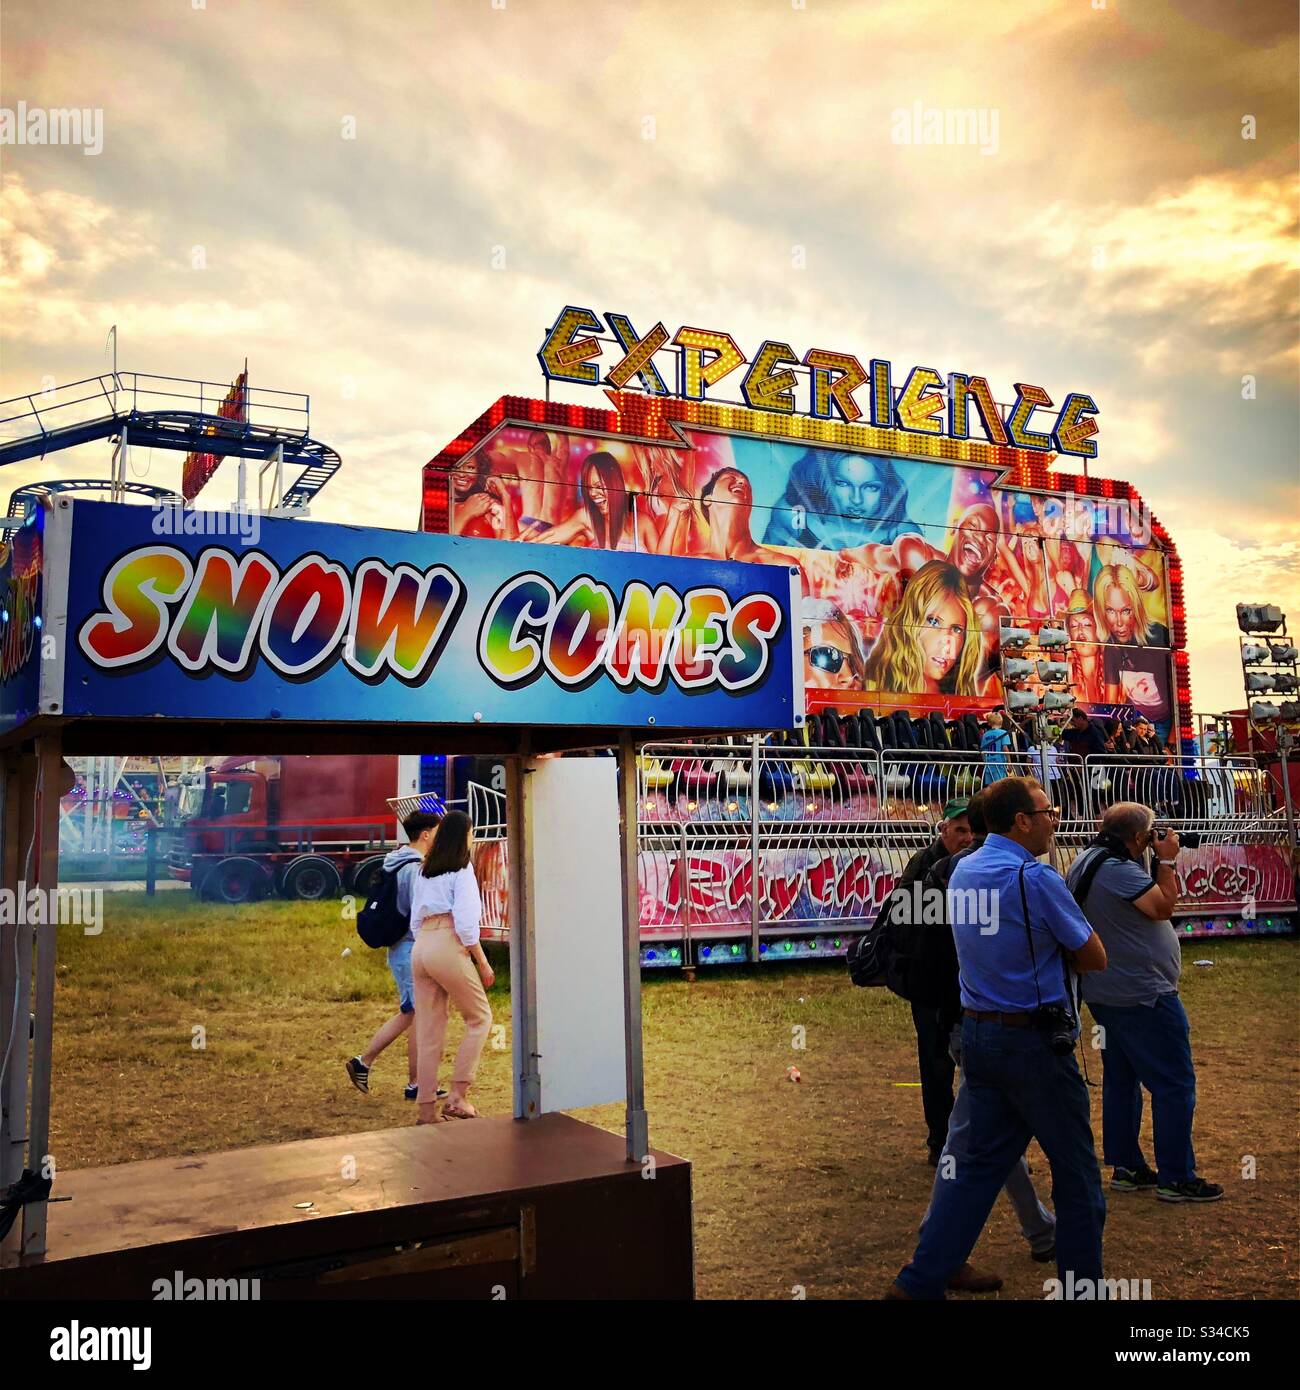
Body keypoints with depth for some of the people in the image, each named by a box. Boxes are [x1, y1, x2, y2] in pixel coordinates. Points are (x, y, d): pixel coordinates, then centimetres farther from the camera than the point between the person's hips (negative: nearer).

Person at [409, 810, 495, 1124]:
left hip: (420, 947, 7)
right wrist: (483, 963, -5)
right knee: (480, 1018, 7)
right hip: (448, 946, -7)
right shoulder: (462, 869, -3)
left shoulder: (424, 872, 20)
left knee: (429, 1031, 10)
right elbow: (466, 923, -11)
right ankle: (456, 1096, 0)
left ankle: (427, 1109, 12)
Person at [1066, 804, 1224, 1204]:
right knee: (1174, 1084, -1)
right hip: (1142, 995, -10)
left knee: (1121, 1080, 15)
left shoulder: (1088, 861, 8)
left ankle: (1126, 1168, 22)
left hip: (1106, 994, 10)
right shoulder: (1119, 870, -23)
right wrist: (1166, 861, -10)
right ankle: (1176, 1178, 4)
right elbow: (1163, 907, -20)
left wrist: (1156, 863, 7)